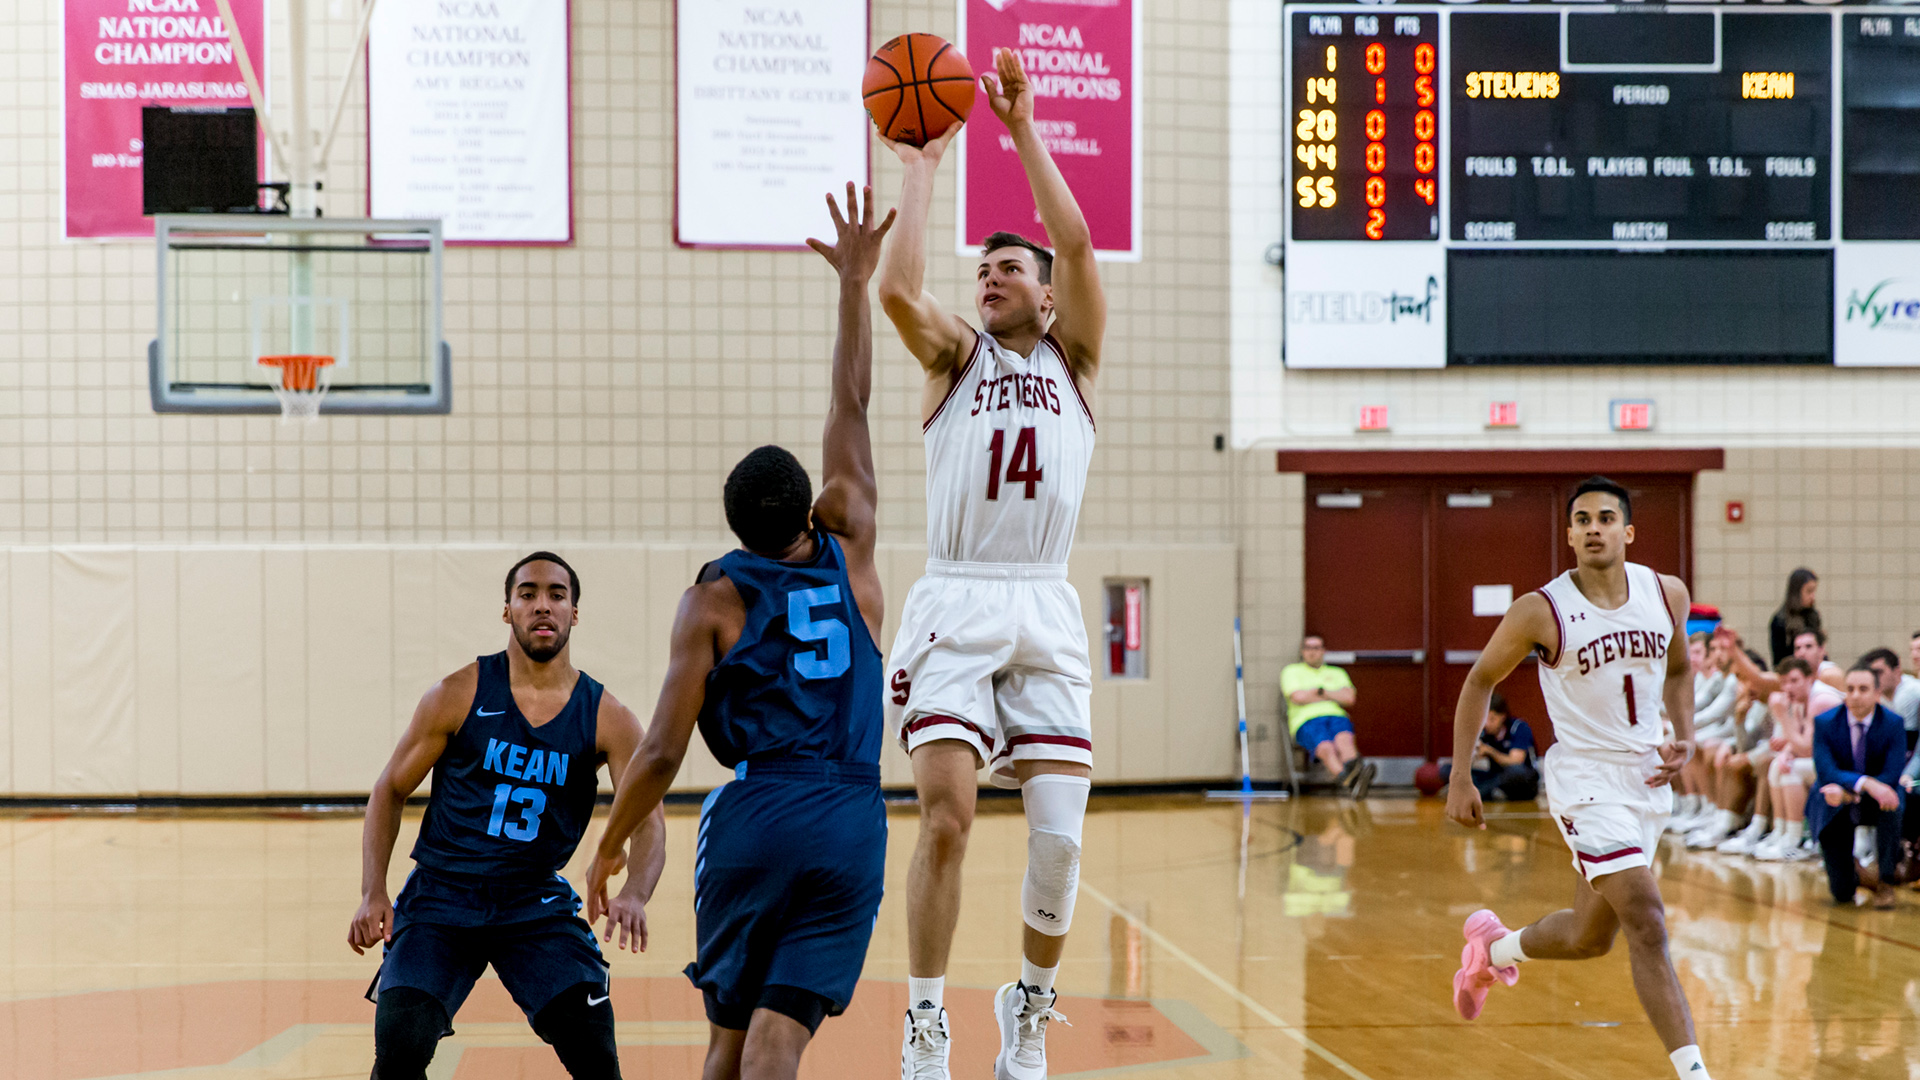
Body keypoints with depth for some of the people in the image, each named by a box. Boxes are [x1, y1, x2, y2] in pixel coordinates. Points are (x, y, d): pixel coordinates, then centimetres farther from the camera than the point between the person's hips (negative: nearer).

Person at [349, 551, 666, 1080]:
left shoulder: (607, 719, -4)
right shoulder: (460, 695, -6)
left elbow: (647, 822, -12)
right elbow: (390, 791, 2)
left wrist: (634, 895, -34)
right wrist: (373, 894, -10)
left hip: (537, 903, 1)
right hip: (440, 898, -1)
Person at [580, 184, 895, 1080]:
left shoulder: (712, 601, 2)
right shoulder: (848, 556, 8)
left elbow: (662, 752, -2)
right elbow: (850, 411, 18)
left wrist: (610, 843, 12)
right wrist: (854, 287, 22)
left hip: (756, 817, 0)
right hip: (852, 820, 1)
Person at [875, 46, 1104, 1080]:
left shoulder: (1073, 358, 14)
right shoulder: (954, 357, 13)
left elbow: (1077, 244, -3)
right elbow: (897, 291, -8)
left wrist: (1025, 131, -2)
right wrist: (921, 167, -2)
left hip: (1045, 611, 1)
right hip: (954, 606, -1)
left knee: (1059, 837, -5)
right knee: (946, 815, -14)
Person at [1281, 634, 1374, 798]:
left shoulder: (1337, 673, 29)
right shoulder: (1291, 671, 20)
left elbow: (1349, 698, 10)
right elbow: (1298, 697, -1)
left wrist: (1321, 692, 5)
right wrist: (1333, 696, 8)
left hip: (1337, 717, 2)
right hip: (1306, 721, -2)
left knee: (1344, 740, -38)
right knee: (1325, 748, -38)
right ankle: (1349, 781, -68)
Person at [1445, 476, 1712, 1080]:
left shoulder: (1667, 594, -1)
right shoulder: (1541, 612, -14)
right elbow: (1480, 680, 0)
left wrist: (1685, 739, 1)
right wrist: (1459, 780, -2)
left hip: (1648, 780, 6)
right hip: (1587, 782, -6)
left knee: (1589, 936, 17)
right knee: (1647, 923, -19)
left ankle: (1492, 948, 46)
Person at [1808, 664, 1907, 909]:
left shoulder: (1893, 724, -12)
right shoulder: (1825, 722, -13)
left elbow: (1891, 776, -20)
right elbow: (1825, 772, -24)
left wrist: (1847, 792, -34)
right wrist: (1865, 783, -42)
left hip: (1873, 805, 1)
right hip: (1835, 808, 0)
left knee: (1891, 800, -38)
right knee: (1842, 894, -8)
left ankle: (1885, 882, -20)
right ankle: (1850, 874, 33)